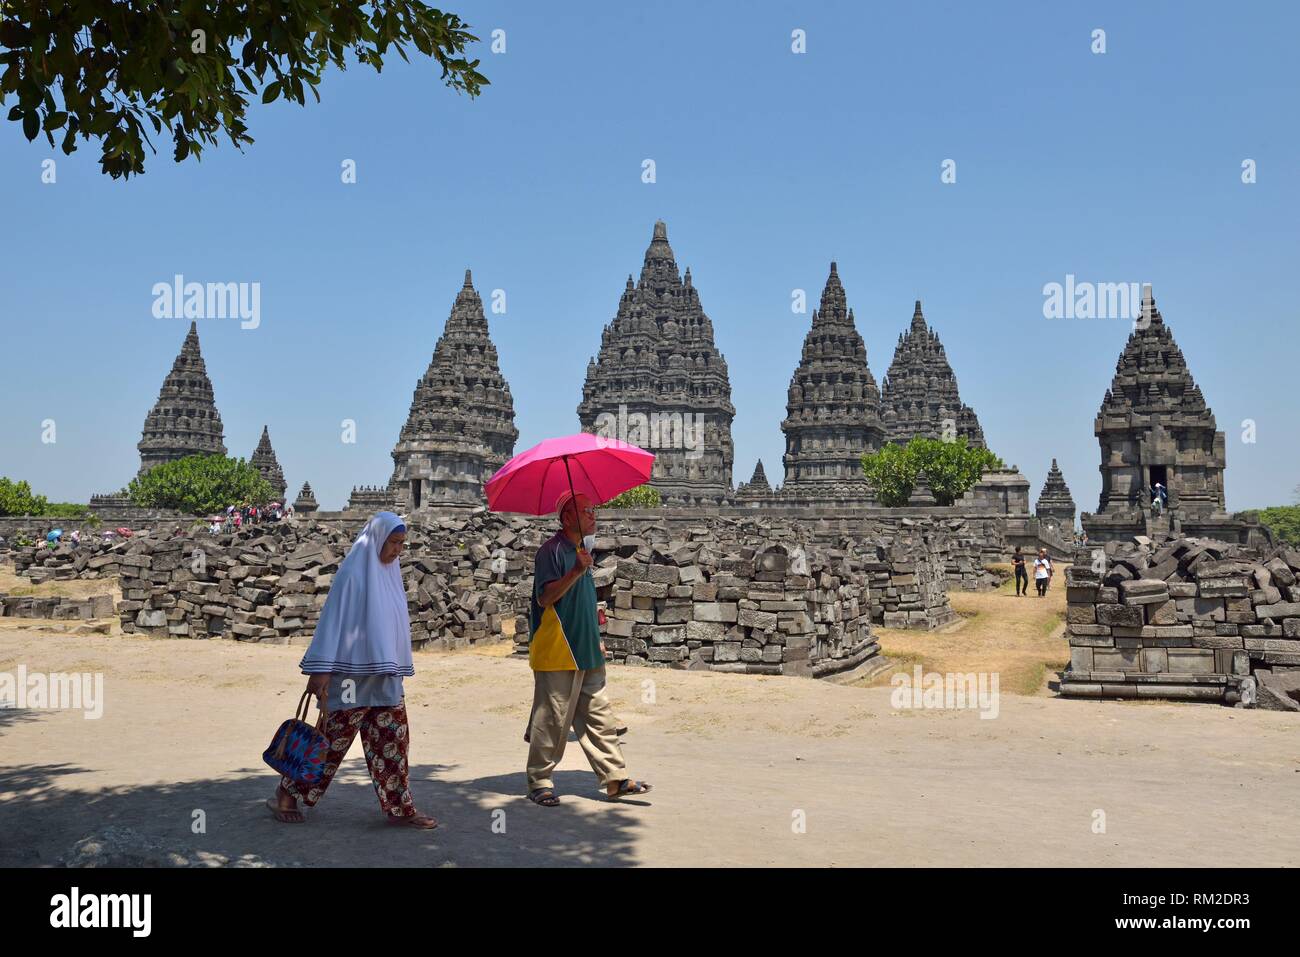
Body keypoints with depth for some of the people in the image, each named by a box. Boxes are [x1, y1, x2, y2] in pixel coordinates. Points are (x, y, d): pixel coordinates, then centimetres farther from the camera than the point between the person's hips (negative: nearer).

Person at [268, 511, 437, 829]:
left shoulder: (388, 573, 11)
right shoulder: (353, 573, -11)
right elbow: (332, 620, -14)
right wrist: (321, 670, -18)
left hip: (386, 676, 7)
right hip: (353, 674, -7)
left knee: (393, 740, 6)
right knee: (334, 738, 2)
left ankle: (399, 808, 12)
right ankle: (286, 797, 18)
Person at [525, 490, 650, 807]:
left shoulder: (582, 549, 16)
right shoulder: (552, 549, -11)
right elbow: (544, 597, -21)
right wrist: (576, 571, -31)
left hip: (586, 653, 8)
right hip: (556, 654, -8)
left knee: (600, 717, 8)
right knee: (551, 721, 0)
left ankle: (616, 779, 12)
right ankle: (539, 782, 13)